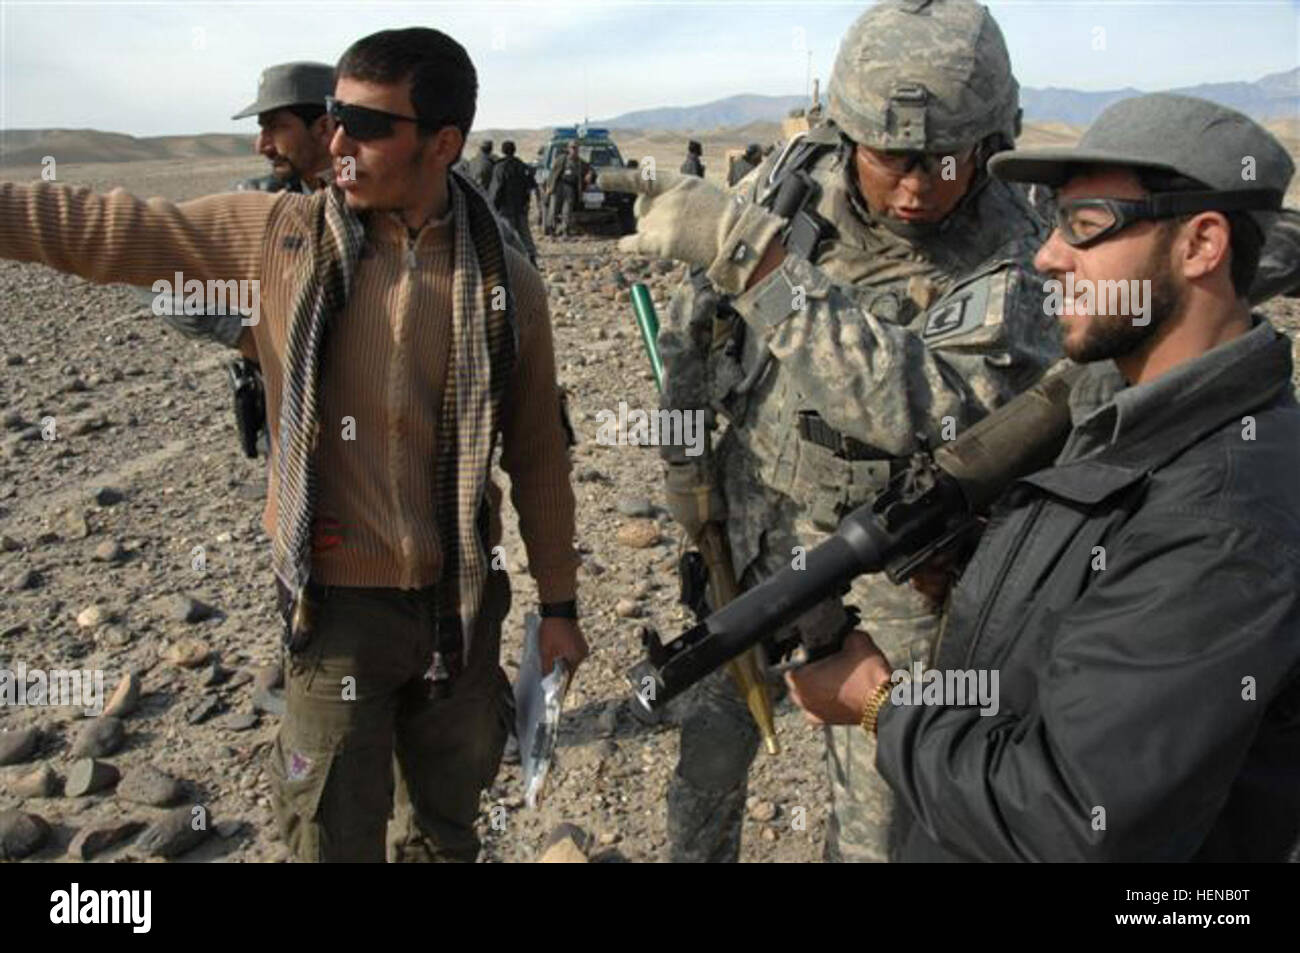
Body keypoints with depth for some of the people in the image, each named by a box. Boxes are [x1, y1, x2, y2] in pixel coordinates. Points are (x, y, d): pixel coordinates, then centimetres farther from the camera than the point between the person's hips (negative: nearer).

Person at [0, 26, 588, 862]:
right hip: (338, 603, 0)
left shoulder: (507, 284, -6)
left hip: (462, 604, 1)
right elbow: (100, 228, -3)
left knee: (451, 827, 21)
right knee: (337, 836, 12)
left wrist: (558, 604, 5)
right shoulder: (279, 235, -7)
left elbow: (538, 457, 1)